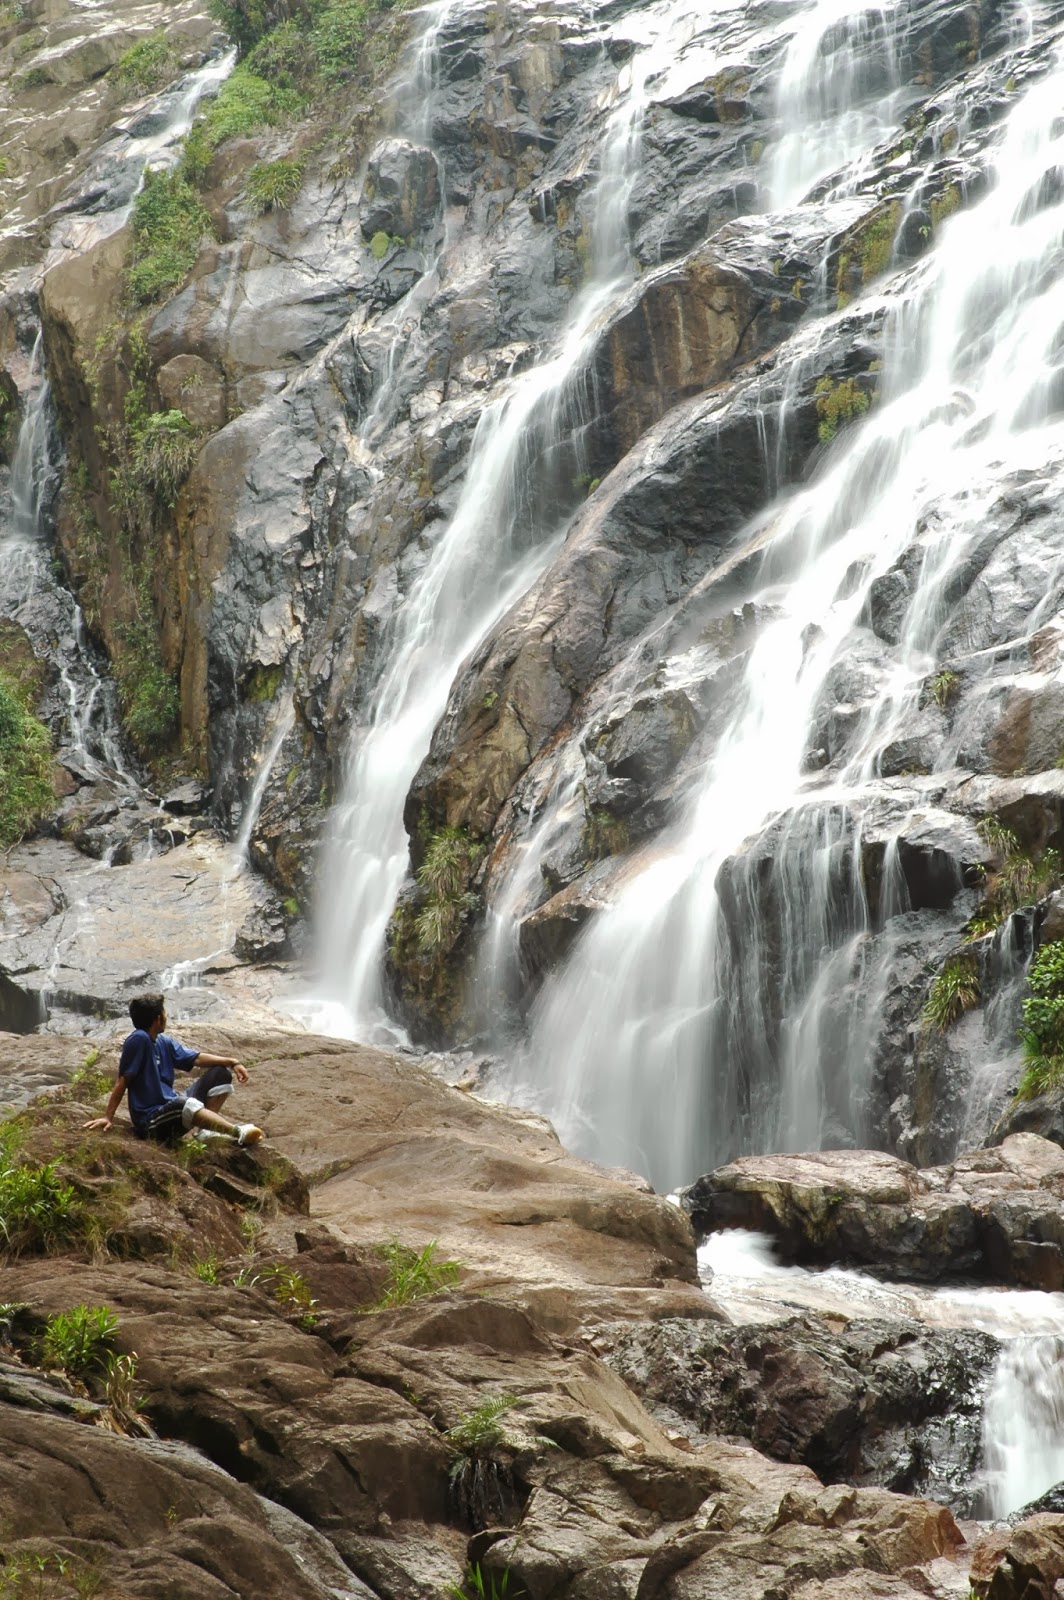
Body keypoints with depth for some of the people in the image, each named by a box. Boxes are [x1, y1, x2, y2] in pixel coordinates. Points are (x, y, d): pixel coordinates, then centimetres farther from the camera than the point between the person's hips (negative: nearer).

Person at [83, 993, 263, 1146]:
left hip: (174, 1108, 10)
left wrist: (231, 1062, 3)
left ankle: (208, 1129, -8)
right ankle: (238, 1132, -47)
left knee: (220, 1073, 8)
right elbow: (123, 1081, -17)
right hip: (151, 1120, -10)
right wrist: (108, 1117, -17)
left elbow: (196, 1058, 13)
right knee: (186, 1104, -41)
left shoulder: (164, 1042, 9)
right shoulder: (139, 1040, -16)